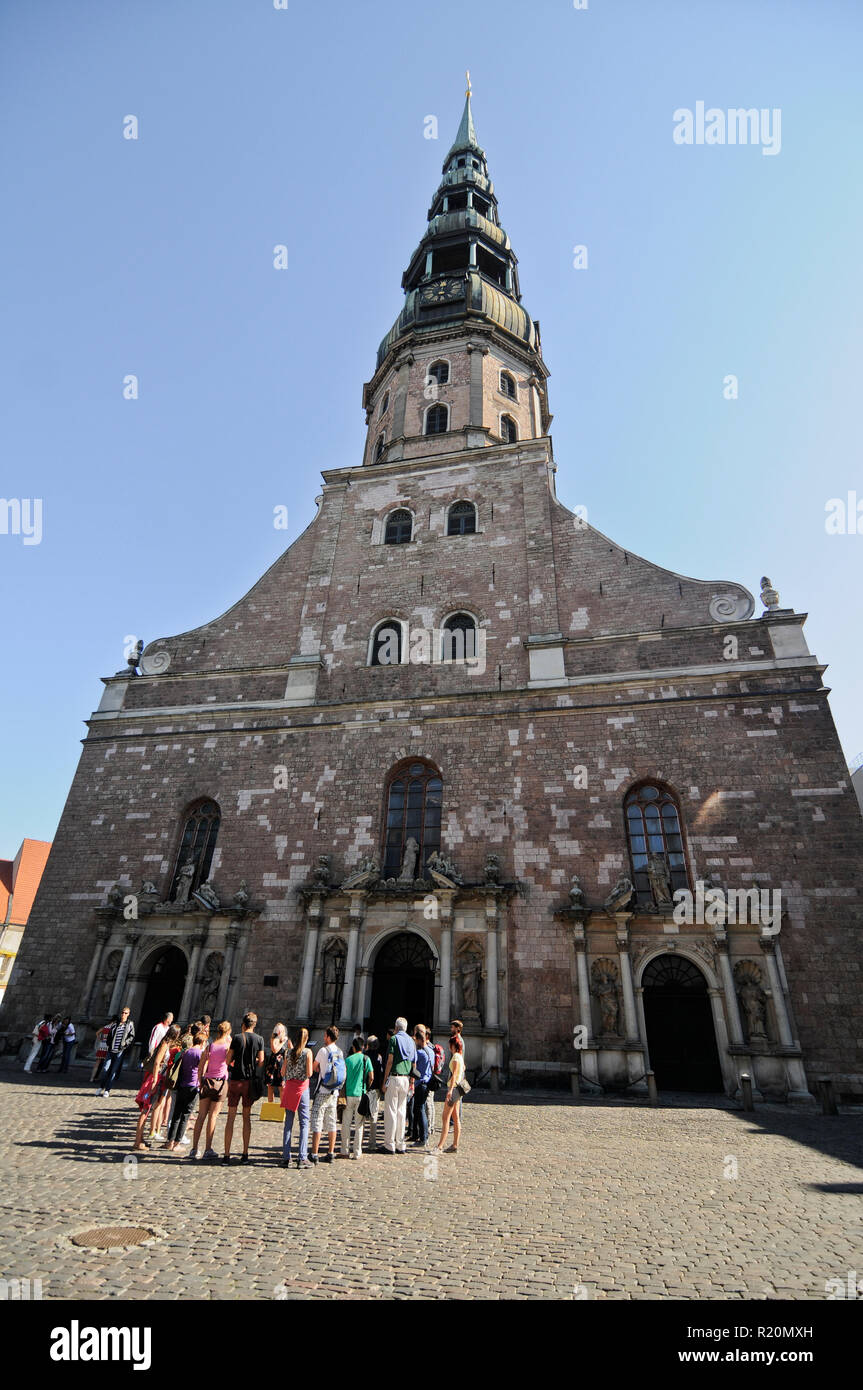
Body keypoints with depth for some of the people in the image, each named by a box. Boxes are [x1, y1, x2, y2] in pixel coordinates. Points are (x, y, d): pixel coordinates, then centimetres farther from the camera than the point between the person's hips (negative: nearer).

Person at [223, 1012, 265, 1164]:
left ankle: (227, 1155, 4)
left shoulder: (237, 1038, -6)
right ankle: (245, 1154, 13)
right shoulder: (259, 1039, -2)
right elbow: (261, 1062, -1)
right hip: (250, 1081, 2)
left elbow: (228, 1061, -3)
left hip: (235, 1080, -2)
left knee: (231, 1117, 5)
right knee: (247, 1117, 11)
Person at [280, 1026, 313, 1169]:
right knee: (304, 1122, 4)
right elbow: (309, 1073, -11)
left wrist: (289, 1050, 11)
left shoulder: (288, 1051, 0)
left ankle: (286, 1157, 12)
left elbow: (283, 1072, 6)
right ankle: (302, 1158, 1)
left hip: (289, 1087, 4)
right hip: (302, 1087, -4)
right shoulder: (307, 1052, -10)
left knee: (288, 1122, 11)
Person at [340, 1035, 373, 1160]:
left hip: (348, 1095, 0)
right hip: (360, 1094, 0)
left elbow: (343, 1077, -1)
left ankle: (345, 1151, 14)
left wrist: (342, 1095, 9)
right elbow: (371, 1076, -4)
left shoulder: (348, 1059, -2)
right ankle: (357, 1152, 10)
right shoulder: (366, 1059, -3)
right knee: (359, 1125, 8)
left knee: (346, 1124, 11)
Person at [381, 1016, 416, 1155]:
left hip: (394, 1077, -6)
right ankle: (400, 1145, 15)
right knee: (401, 1111, 12)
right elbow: (414, 1064, 13)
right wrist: (412, 1083, 17)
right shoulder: (411, 1041, 12)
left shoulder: (394, 1039, -5)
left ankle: (390, 1145, 2)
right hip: (406, 1079, 6)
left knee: (390, 1111, 0)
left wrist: (385, 1080, -6)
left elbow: (390, 1061, -10)